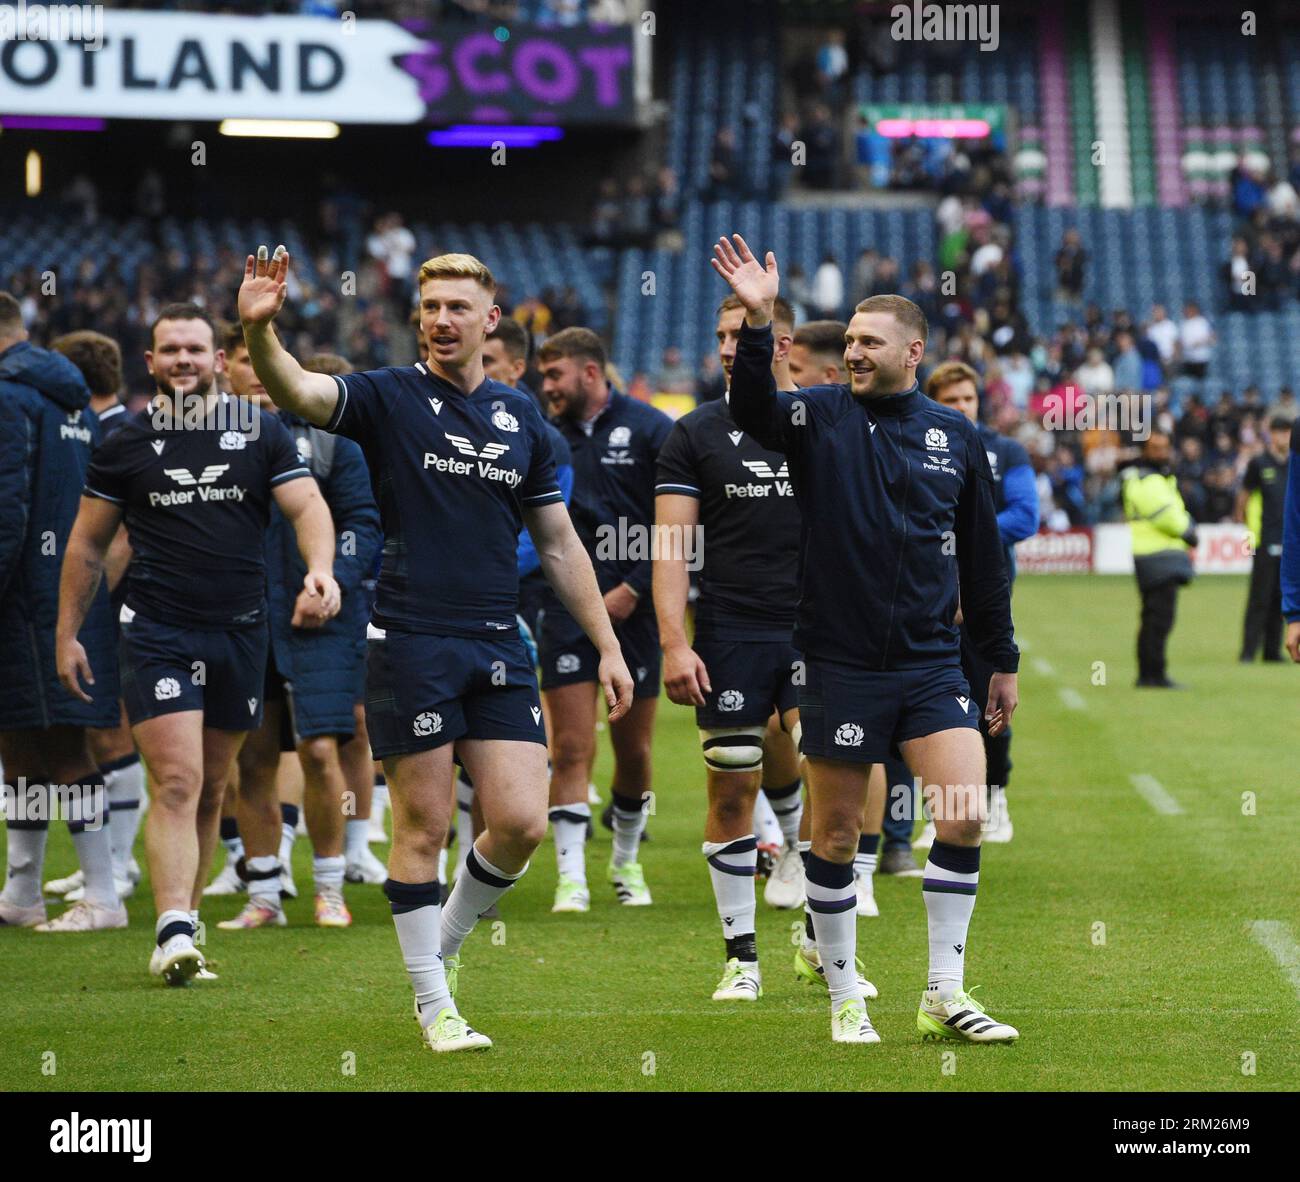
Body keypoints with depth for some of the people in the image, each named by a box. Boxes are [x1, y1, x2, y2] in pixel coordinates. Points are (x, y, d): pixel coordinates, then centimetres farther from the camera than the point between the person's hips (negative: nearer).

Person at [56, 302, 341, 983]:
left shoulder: (260, 434, 6)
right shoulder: (125, 443, 4)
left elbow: (306, 505, 0)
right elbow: (88, 544, 11)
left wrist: (320, 567, -21)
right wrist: (67, 634, 9)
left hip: (240, 632, 2)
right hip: (156, 632, -2)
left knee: (212, 789, 10)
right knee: (176, 784, -14)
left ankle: (184, 920, 21)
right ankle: (173, 935, -20)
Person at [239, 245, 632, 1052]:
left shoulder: (521, 418, 11)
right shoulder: (388, 399, -1)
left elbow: (559, 544, 17)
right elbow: (296, 391, -20)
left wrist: (608, 645, 13)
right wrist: (259, 329, -41)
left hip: (499, 646, 4)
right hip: (411, 644, -4)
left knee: (521, 824, -4)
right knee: (424, 828, -1)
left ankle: (447, 941, 23)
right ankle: (434, 1006, 11)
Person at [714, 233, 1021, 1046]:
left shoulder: (956, 438, 7)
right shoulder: (822, 417, 0)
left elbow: (983, 559, 13)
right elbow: (756, 412, -23)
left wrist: (1003, 660, 15)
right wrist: (758, 323, -37)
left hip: (933, 665, 2)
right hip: (841, 665, -2)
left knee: (965, 817, -9)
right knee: (837, 834, 4)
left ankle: (945, 994, 2)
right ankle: (846, 999, 17)